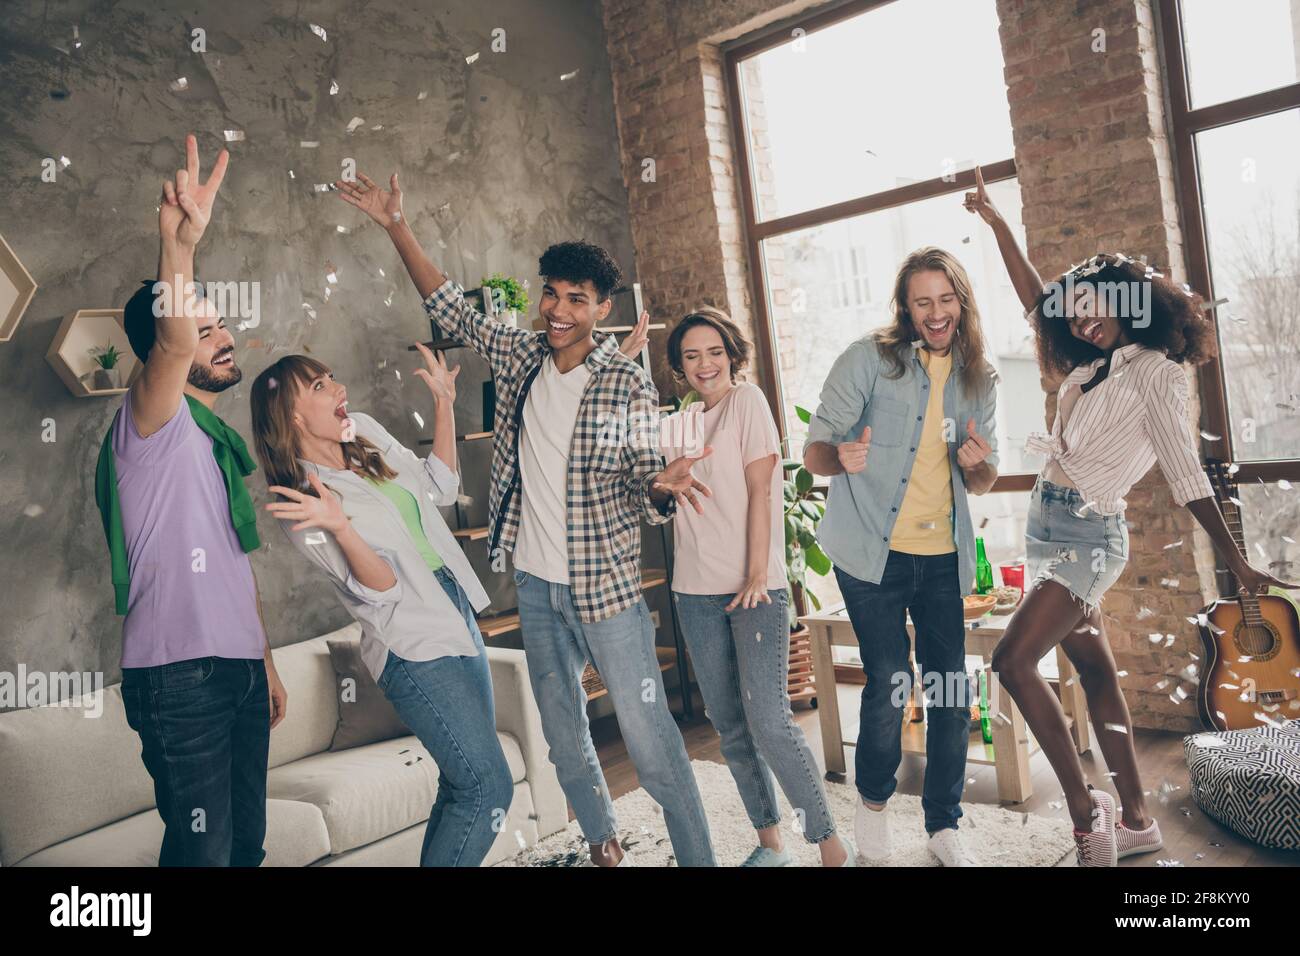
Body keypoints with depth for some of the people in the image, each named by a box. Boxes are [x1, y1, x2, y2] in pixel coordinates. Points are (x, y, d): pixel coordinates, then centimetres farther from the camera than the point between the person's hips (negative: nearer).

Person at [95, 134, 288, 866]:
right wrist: (180, 246, -48)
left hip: (239, 668, 8)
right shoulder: (152, 424, -8)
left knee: (247, 841, 15)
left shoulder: (220, 440, 16)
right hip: (180, 676, -8)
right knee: (203, 851, -2)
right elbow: (171, 350, -32)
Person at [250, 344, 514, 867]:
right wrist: (341, 527, -39)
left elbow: (440, 487, 17)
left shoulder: (367, 434, 5)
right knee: (488, 788, -7)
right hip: (416, 648, -8)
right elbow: (381, 589, -21)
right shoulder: (303, 504, -15)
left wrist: (444, 403, 11)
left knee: (460, 784, 15)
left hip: (458, 616, 8)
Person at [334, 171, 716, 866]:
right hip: (534, 581, 5)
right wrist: (396, 226, 9)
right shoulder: (518, 355, 3)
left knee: (648, 735, -2)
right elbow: (449, 307, 12)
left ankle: (697, 857, 14)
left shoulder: (628, 385, -10)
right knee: (562, 731, 17)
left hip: (604, 584, -5)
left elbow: (642, 484, -9)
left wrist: (662, 487, -33)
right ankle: (603, 843, 37)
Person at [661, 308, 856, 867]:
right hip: (696, 593, 6)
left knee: (768, 721, -12)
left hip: (755, 588, -6)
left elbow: (760, 491, -8)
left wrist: (757, 576, -15)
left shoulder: (747, 401, -2)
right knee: (730, 728, 10)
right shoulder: (677, 425, 14)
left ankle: (832, 846, 1)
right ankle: (769, 843, 24)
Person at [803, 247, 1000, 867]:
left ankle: (944, 825, 24)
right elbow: (813, 451, -9)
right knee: (889, 681, -6)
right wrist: (842, 457, -33)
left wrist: (978, 464, -12)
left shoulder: (978, 379, 8)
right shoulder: (869, 359, -6)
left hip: (943, 556, 4)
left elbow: (982, 484, 12)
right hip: (872, 552, -4)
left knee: (951, 690, 5)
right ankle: (874, 798, 22)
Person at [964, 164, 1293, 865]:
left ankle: (1086, 808, -5)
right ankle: (1135, 822, 18)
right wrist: (995, 220, 23)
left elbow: (1186, 475, -12)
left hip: (1087, 535, -8)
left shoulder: (1155, 372, -8)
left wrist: (1235, 562, -14)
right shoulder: (1092, 366, 13)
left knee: (1012, 661, -16)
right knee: (1094, 673, 9)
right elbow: (1035, 299, 21)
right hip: (1050, 527, 8)